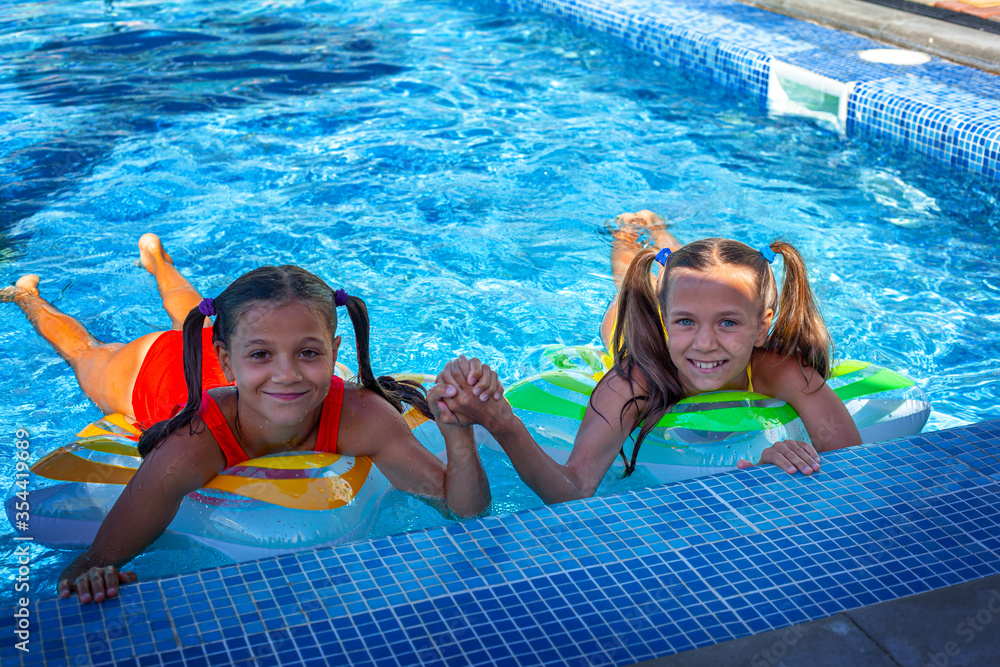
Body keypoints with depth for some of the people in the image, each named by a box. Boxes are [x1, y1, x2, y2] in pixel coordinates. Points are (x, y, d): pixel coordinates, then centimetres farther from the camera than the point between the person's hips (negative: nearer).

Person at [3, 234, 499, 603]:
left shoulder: (359, 417, -48)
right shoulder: (188, 449, -52)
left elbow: (466, 511, -47)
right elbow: (96, 564, -49)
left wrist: (459, 435, -65)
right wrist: (89, 580, -72)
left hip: (228, 381, 2)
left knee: (195, 320, 40)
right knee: (88, 356, 34)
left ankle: (158, 261, 68)